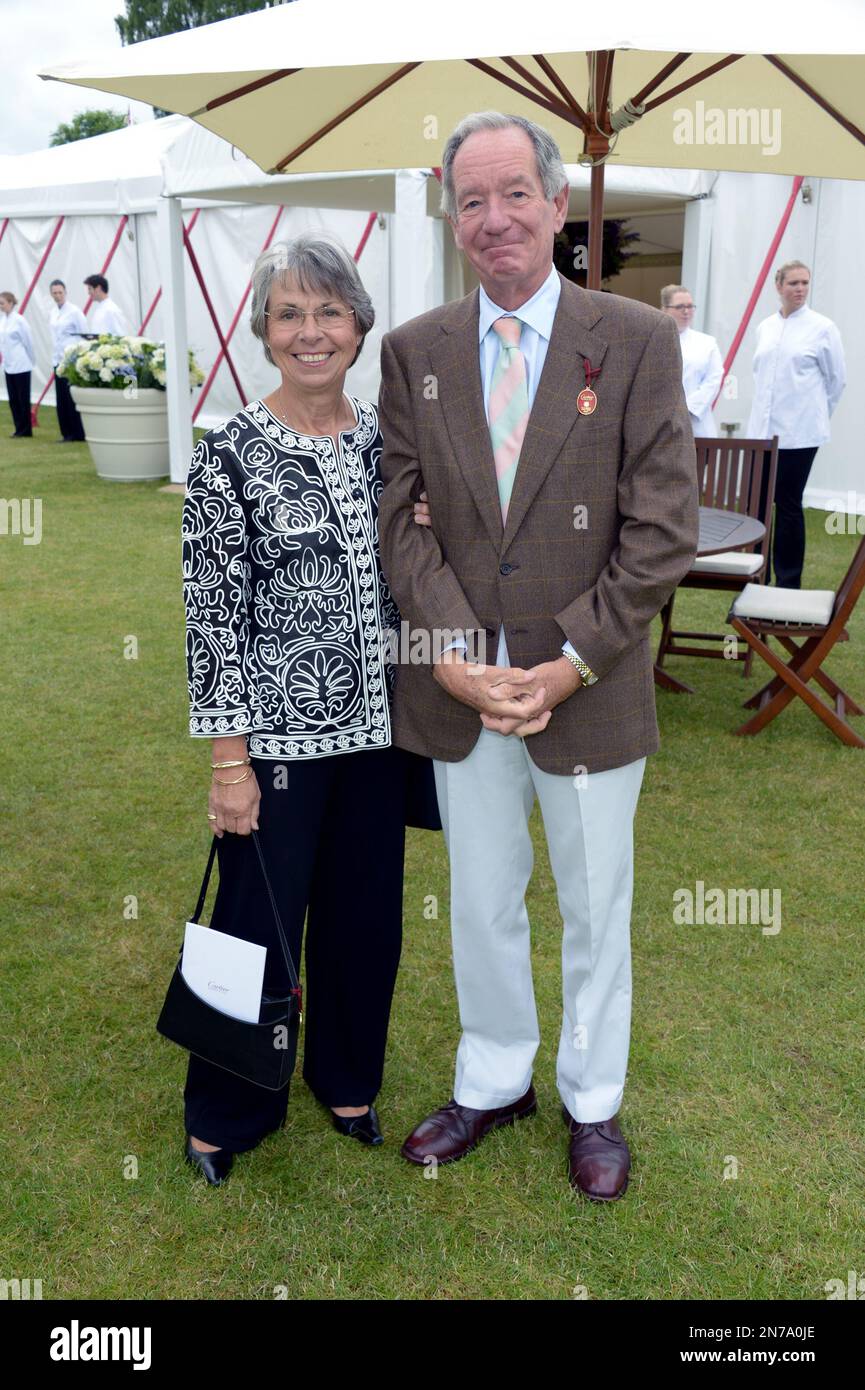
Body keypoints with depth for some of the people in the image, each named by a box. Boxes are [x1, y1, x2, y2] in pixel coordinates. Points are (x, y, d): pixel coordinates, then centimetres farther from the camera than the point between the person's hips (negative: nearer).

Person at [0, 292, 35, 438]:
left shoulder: (19, 320, -12)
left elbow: (28, 341, -8)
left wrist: (31, 359, -1)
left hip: (21, 365, -7)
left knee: (23, 398, 0)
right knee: (13, 399, 8)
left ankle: (25, 430, 6)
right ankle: (19, 429, 15)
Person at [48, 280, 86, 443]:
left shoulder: (74, 311, -7)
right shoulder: (53, 312, 12)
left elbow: (84, 335, -7)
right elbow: (54, 336, 17)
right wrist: (54, 358, 13)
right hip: (58, 360, 7)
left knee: (72, 397, -6)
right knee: (61, 398, 6)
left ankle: (78, 434, 2)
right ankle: (67, 433, 12)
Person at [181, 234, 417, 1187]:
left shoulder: (385, 437, 5)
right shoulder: (230, 454, -10)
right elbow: (210, 616, -11)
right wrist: (229, 761, -13)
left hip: (377, 725, 5)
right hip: (278, 734, -5)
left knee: (366, 918, 17)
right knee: (259, 926, 8)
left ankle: (346, 1076, 42)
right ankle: (222, 1115, 32)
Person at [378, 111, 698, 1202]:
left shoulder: (637, 341, -5)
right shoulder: (413, 351, 4)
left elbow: (663, 528, -9)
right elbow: (399, 515, 0)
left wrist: (571, 662, -15)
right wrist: (453, 649, -13)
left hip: (590, 692, -2)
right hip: (460, 689, 2)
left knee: (595, 910, 14)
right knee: (481, 904, 17)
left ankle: (591, 1101, 38)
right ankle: (492, 1082, 41)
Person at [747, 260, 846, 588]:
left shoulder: (822, 328, -3)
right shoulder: (765, 327, 9)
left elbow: (837, 379, 3)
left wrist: (814, 412, 10)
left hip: (798, 433, -4)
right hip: (762, 429, 4)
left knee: (788, 505, 0)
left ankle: (789, 582, 11)